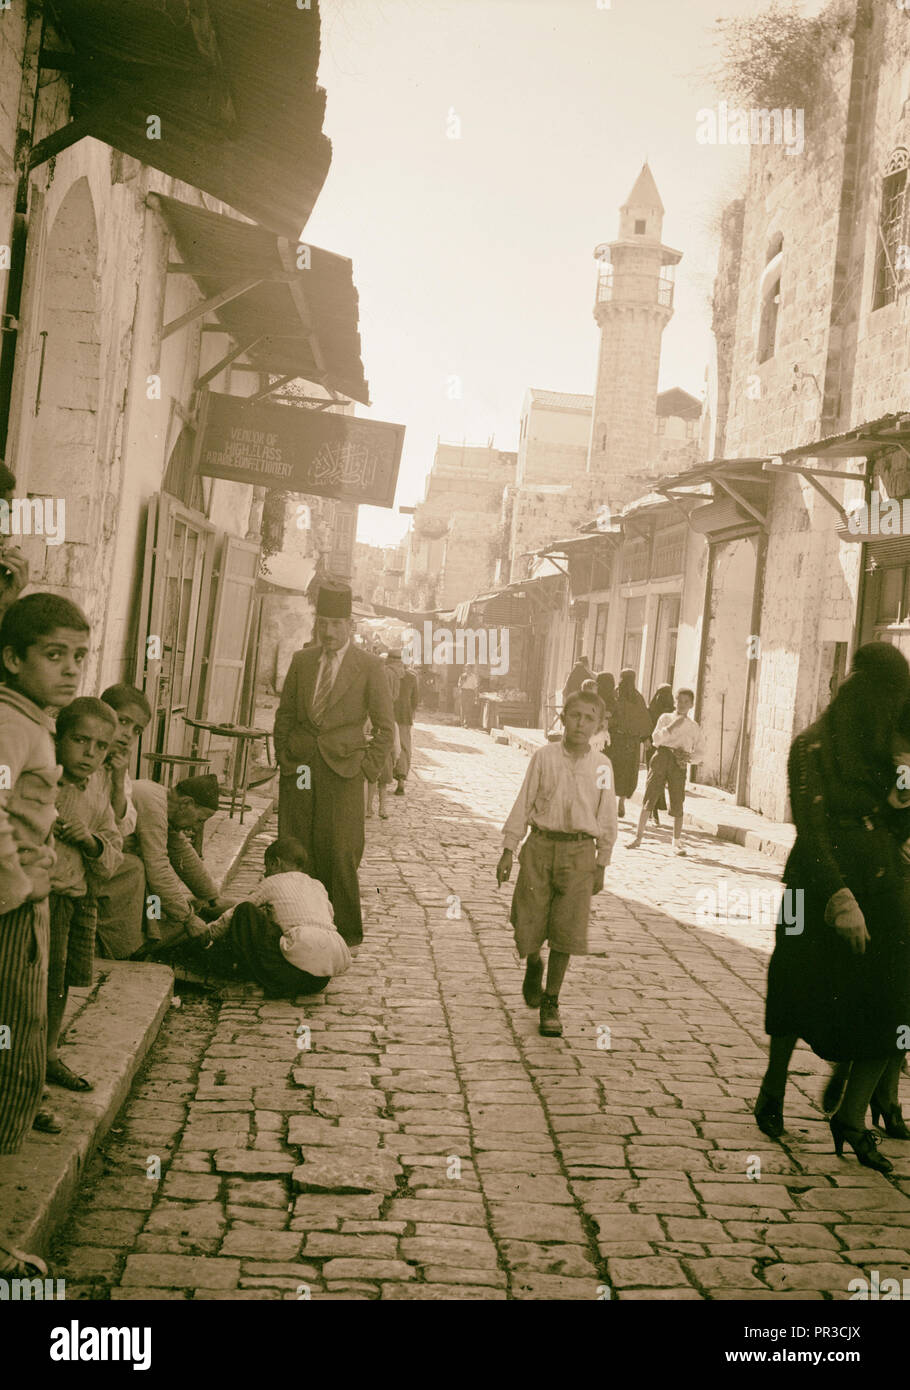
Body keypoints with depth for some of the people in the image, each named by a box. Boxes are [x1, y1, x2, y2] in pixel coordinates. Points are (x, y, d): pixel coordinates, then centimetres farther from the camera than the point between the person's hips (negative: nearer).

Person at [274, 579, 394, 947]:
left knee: (340, 854, -5)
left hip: (342, 771, -3)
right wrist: (283, 755, 9)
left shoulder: (369, 666, 1)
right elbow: (284, 714, 19)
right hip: (298, 771, 4)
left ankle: (346, 932, 7)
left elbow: (385, 727, 3)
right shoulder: (302, 661, 12)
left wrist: (368, 768, -4)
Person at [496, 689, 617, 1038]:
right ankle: (533, 965, 38)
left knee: (566, 930, -1)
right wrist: (508, 850, 0)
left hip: (578, 853, 1)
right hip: (540, 847, 0)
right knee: (529, 923, 3)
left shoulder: (601, 766, 1)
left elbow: (607, 818, 8)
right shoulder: (543, 757, -2)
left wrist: (601, 865, 10)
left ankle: (550, 1003, 12)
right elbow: (524, 804, 2)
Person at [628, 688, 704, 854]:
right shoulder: (666, 718, 13)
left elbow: (700, 752, 14)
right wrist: (672, 726, -13)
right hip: (662, 757, 0)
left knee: (677, 803, -3)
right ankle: (638, 837, 3)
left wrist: (689, 757, -6)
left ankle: (677, 843, 8)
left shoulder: (693, 727, 15)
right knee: (649, 798, -3)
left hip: (679, 764, 0)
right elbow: (656, 739, -2)